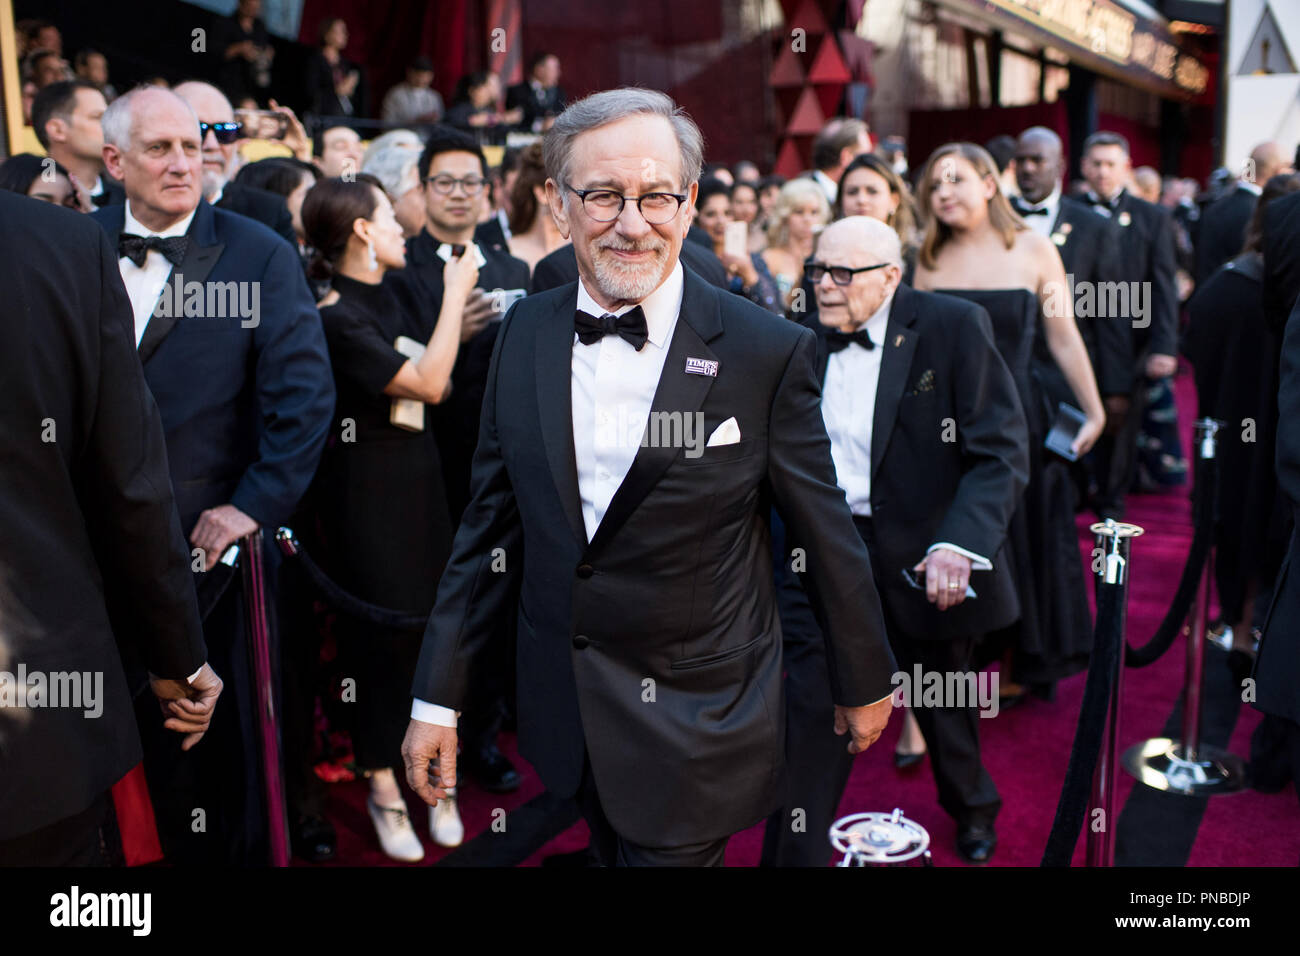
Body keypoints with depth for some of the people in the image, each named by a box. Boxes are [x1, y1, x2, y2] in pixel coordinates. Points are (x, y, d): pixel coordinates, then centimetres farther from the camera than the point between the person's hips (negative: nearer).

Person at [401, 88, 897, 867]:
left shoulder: (768, 351, -14)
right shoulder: (526, 333, -2)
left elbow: (827, 534, -5)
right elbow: (492, 520, 3)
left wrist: (863, 682, 6)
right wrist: (439, 696, 4)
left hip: (696, 721, -4)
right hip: (564, 707, 4)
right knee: (611, 847, 22)